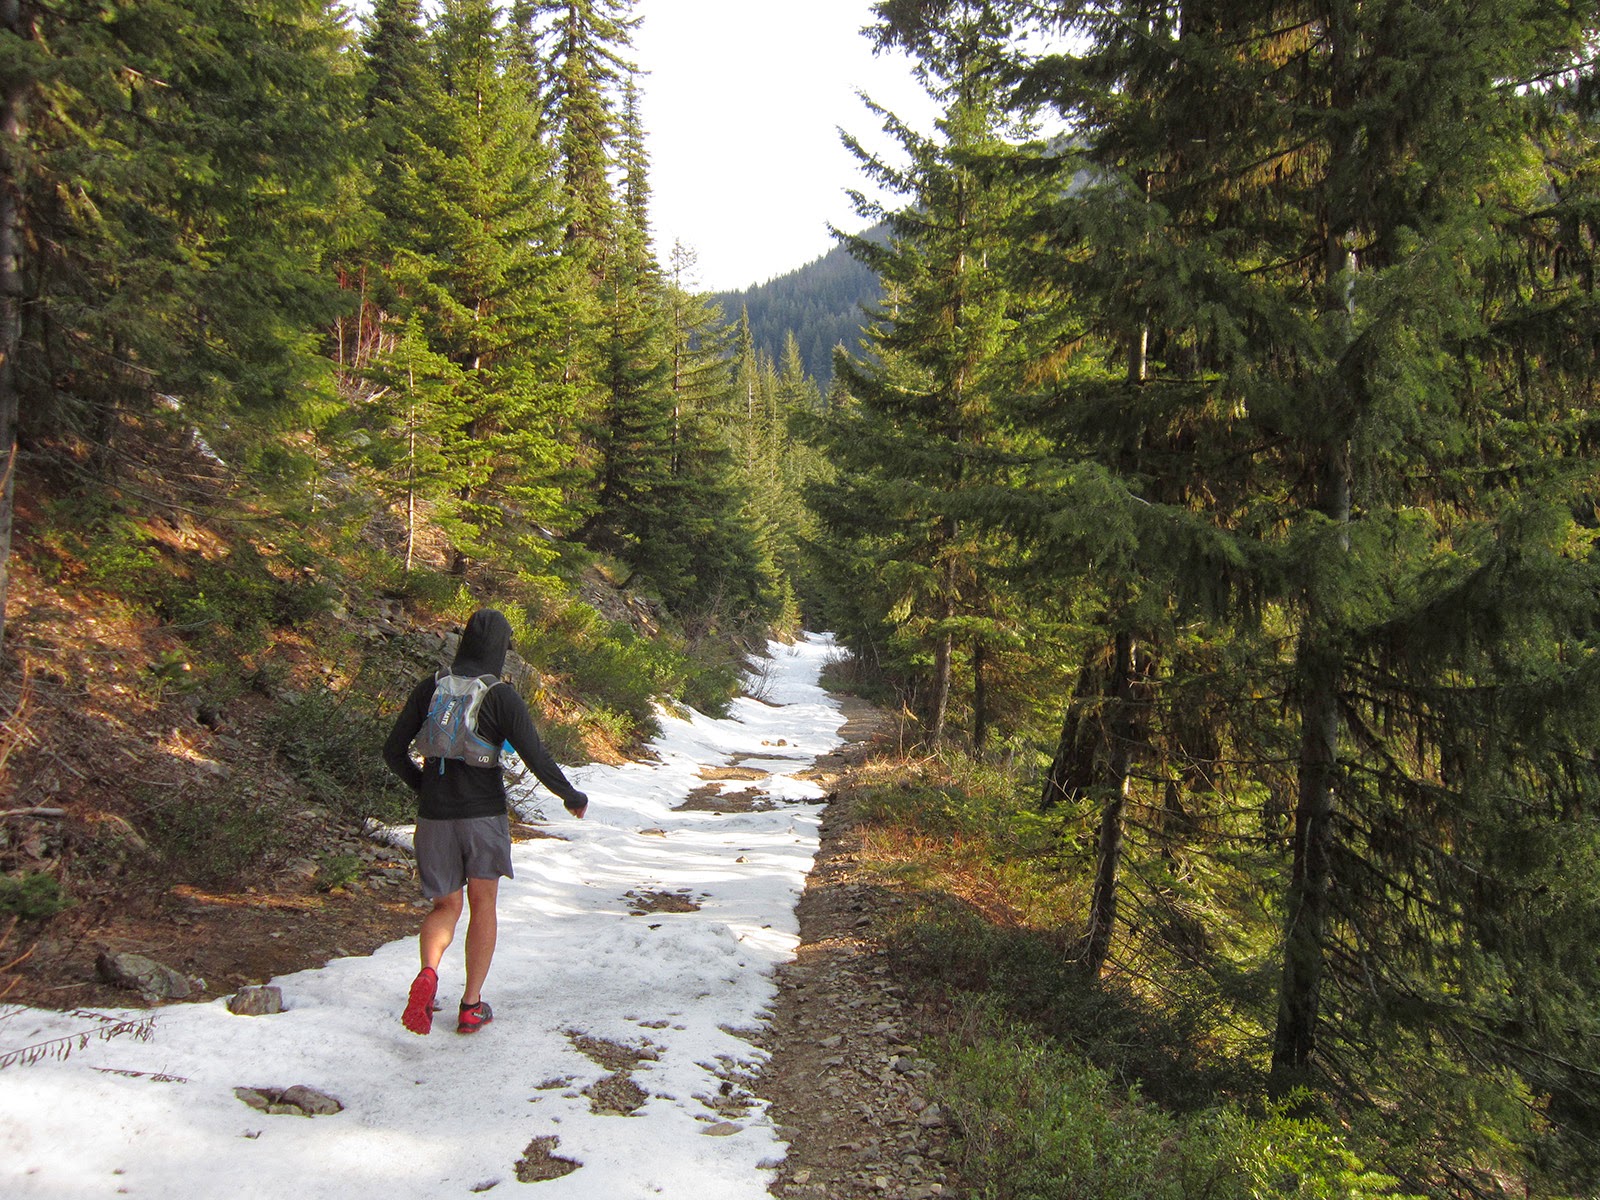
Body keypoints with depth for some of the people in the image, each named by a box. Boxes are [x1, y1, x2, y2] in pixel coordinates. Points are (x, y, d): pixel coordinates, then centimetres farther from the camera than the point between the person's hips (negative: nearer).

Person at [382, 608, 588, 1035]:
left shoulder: (429, 689, 1)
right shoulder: (502, 695, -10)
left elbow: (394, 752, 5)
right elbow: (537, 758, -12)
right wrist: (573, 797, 3)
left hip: (435, 816, 3)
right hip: (484, 813, -3)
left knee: (446, 907, 16)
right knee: (483, 906, 13)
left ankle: (428, 973, -12)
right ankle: (472, 1005, 14)